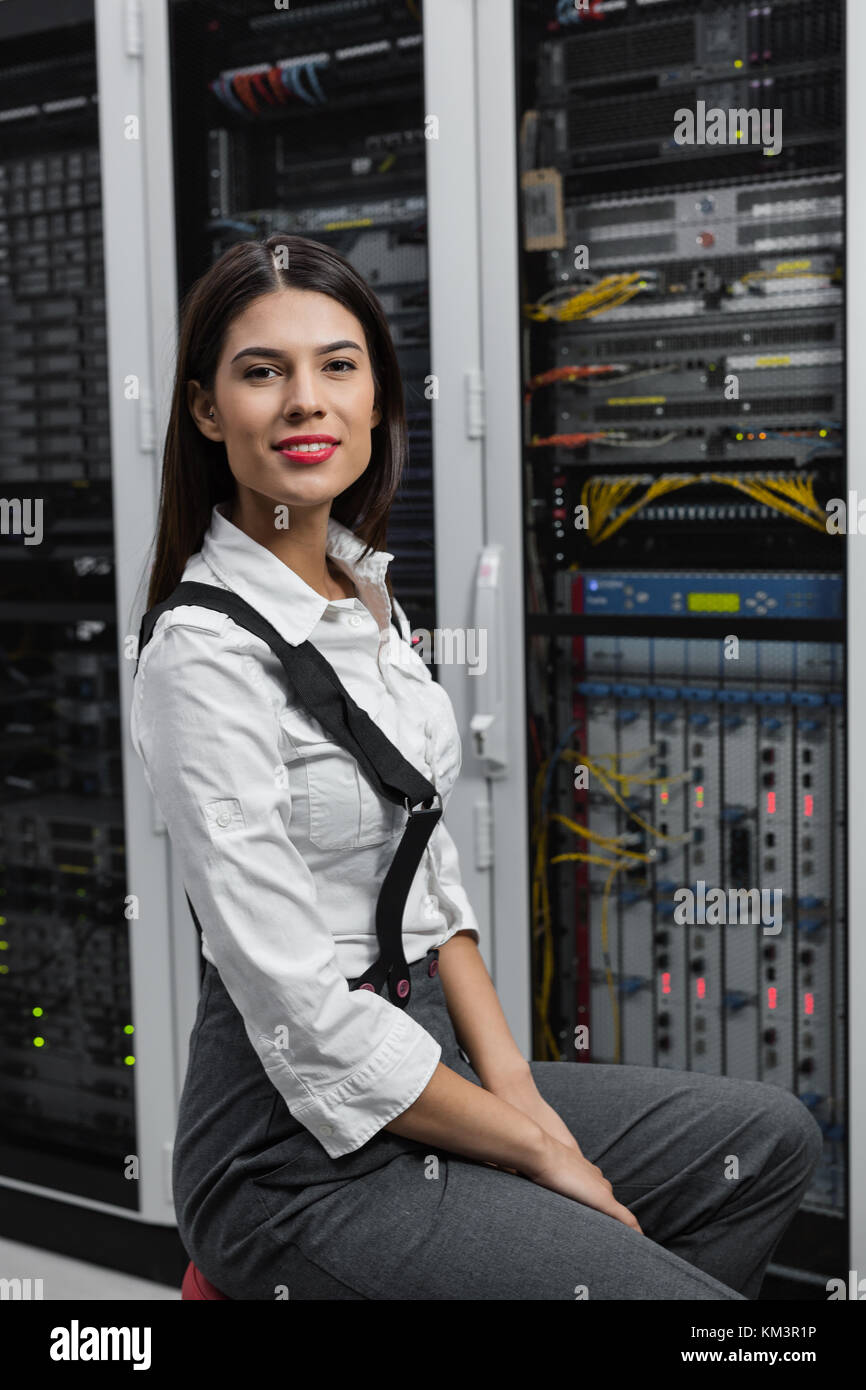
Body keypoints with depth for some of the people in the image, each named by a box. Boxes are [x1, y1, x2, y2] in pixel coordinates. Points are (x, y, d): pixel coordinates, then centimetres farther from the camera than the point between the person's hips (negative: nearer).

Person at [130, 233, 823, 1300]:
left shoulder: (364, 590, 6)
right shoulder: (208, 655, -21)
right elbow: (305, 1012, -22)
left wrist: (511, 1081, -1)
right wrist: (538, 1151, -12)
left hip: (426, 1060, 9)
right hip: (305, 1154, -8)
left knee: (772, 1139, 14)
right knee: (700, 1295, -13)